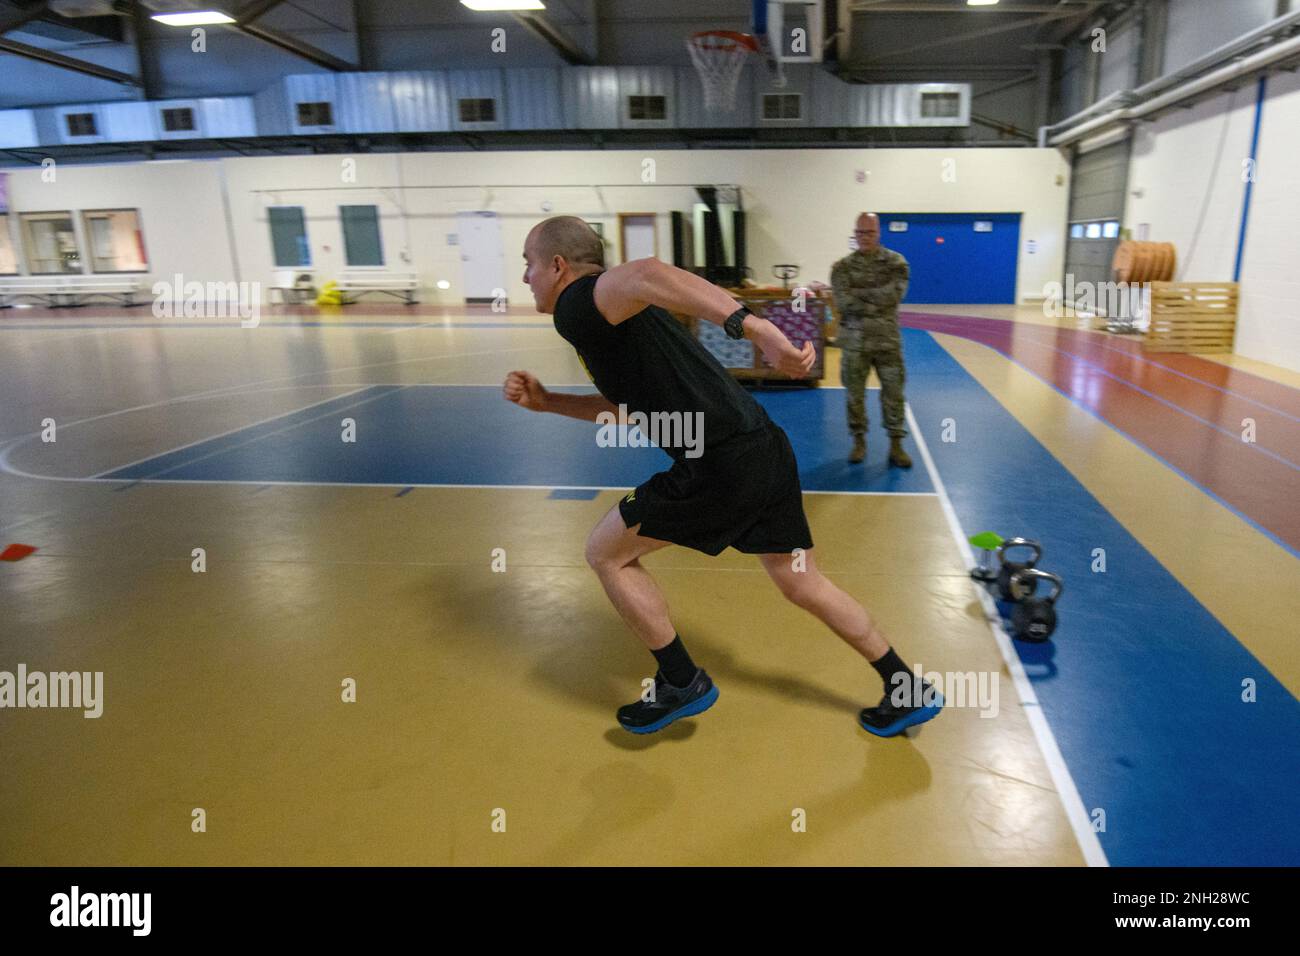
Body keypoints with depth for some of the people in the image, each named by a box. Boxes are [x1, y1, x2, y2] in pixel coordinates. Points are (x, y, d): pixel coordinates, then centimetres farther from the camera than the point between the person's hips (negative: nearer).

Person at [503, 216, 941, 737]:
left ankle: (681, 683, 21)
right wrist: (546, 401, 25)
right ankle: (910, 690, 33)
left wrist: (751, 326, -42)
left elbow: (644, 273, -30)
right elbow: (629, 409, 33)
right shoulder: (612, 318, 23)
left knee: (606, 552, 9)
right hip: (765, 451, 10)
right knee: (803, 584, 21)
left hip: (722, 467, -10)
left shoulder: (577, 306, -7)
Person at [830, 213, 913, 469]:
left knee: (893, 393, 4)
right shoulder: (842, 266, 1)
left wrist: (860, 294, -14)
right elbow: (843, 302, -13)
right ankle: (859, 441, 21)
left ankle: (896, 444, 14)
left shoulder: (896, 262, 1)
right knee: (854, 394, 7)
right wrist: (876, 306, -15)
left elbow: (894, 294, -14)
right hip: (854, 341, 0)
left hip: (887, 341, 0)